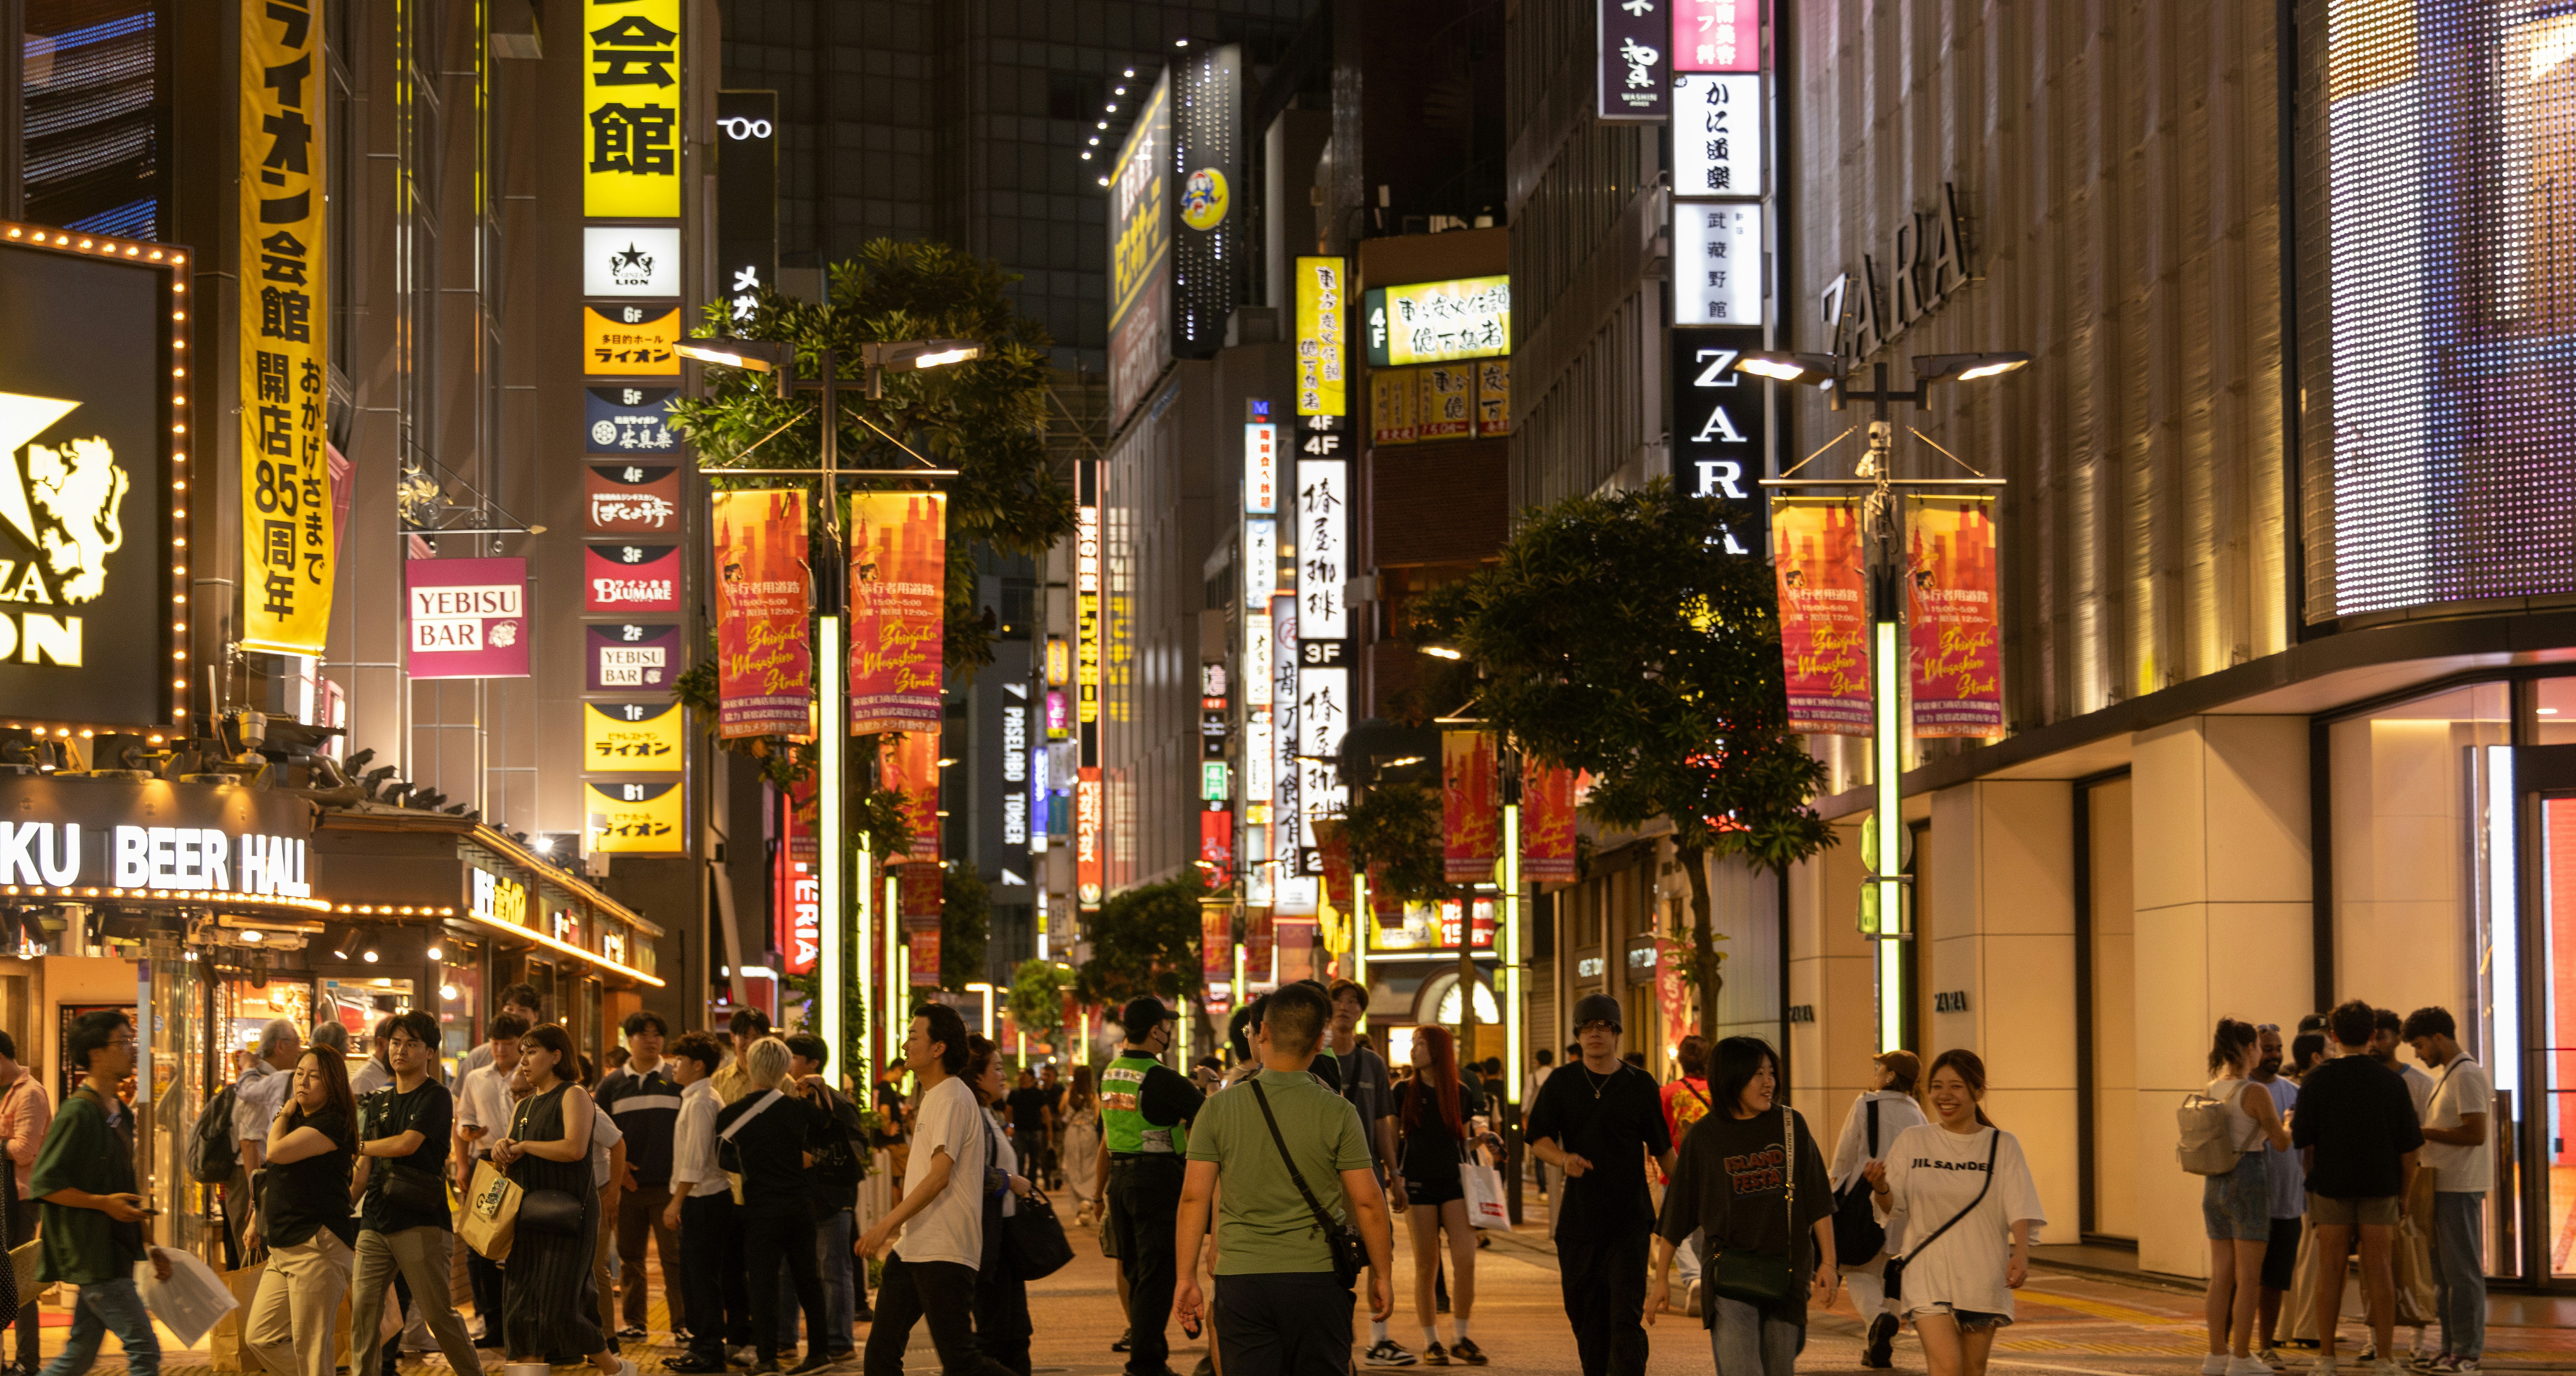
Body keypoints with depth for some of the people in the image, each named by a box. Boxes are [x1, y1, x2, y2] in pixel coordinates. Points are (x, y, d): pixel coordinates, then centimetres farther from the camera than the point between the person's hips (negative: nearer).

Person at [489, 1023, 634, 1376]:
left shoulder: (573, 1096, -7)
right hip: (528, 1214, 8)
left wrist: (524, 1146, -11)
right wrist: (503, 1150, -2)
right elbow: (511, 1162, 22)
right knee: (520, 1308, 2)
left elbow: (575, 1148, -21)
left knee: (558, 1310, -11)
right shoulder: (523, 1107, 18)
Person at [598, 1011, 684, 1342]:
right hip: (628, 1184, 2)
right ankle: (633, 1321, 12)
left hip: (668, 1185, -2)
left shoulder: (677, 1080, 5)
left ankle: (683, 1322, -2)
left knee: (674, 1255, -5)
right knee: (629, 1255, 6)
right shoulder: (613, 1083, 9)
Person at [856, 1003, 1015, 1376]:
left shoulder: (952, 1100, -13)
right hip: (912, 1248, 10)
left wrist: (887, 1224, -24)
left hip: (944, 1252, -10)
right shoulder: (931, 1098, 19)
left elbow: (940, 1176, -22)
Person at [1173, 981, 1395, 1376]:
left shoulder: (1219, 1109, -1)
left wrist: (1188, 1277, 4)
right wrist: (1381, 1276, 7)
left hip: (1241, 1282, 1)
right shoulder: (1337, 1112, -4)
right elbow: (1367, 1202, -4)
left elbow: (1194, 1198, -2)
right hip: (1317, 1280, -1)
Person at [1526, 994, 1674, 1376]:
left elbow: (1662, 1148, 11)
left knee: (1626, 1314, -11)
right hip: (1579, 1216, 2)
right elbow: (1538, 1140, 2)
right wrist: (1564, 1159, -18)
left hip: (1630, 1218, -2)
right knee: (1585, 1315, 7)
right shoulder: (1562, 1083, 6)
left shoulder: (1640, 1084, 4)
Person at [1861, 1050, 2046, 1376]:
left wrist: (2021, 1254, -21)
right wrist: (1881, 1188, -18)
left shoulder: (2002, 1145, 4)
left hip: (1983, 1278, 1)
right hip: (1929, 1275, -1)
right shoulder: (1912, 1142, 5)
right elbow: (1893, 1211, 5)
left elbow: (2020, 1209, -3)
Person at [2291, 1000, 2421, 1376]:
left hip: (2331, 1183, -1)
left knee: (2330, 1269, 5)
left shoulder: (2317, 1080, -5)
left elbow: (2303, 1139, -3)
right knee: (2378, 1268, 4)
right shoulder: (2391, 1082, -2)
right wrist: (2404, 1192, 10)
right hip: (2380, 1184, 1)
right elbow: (2407, 1144, 0)